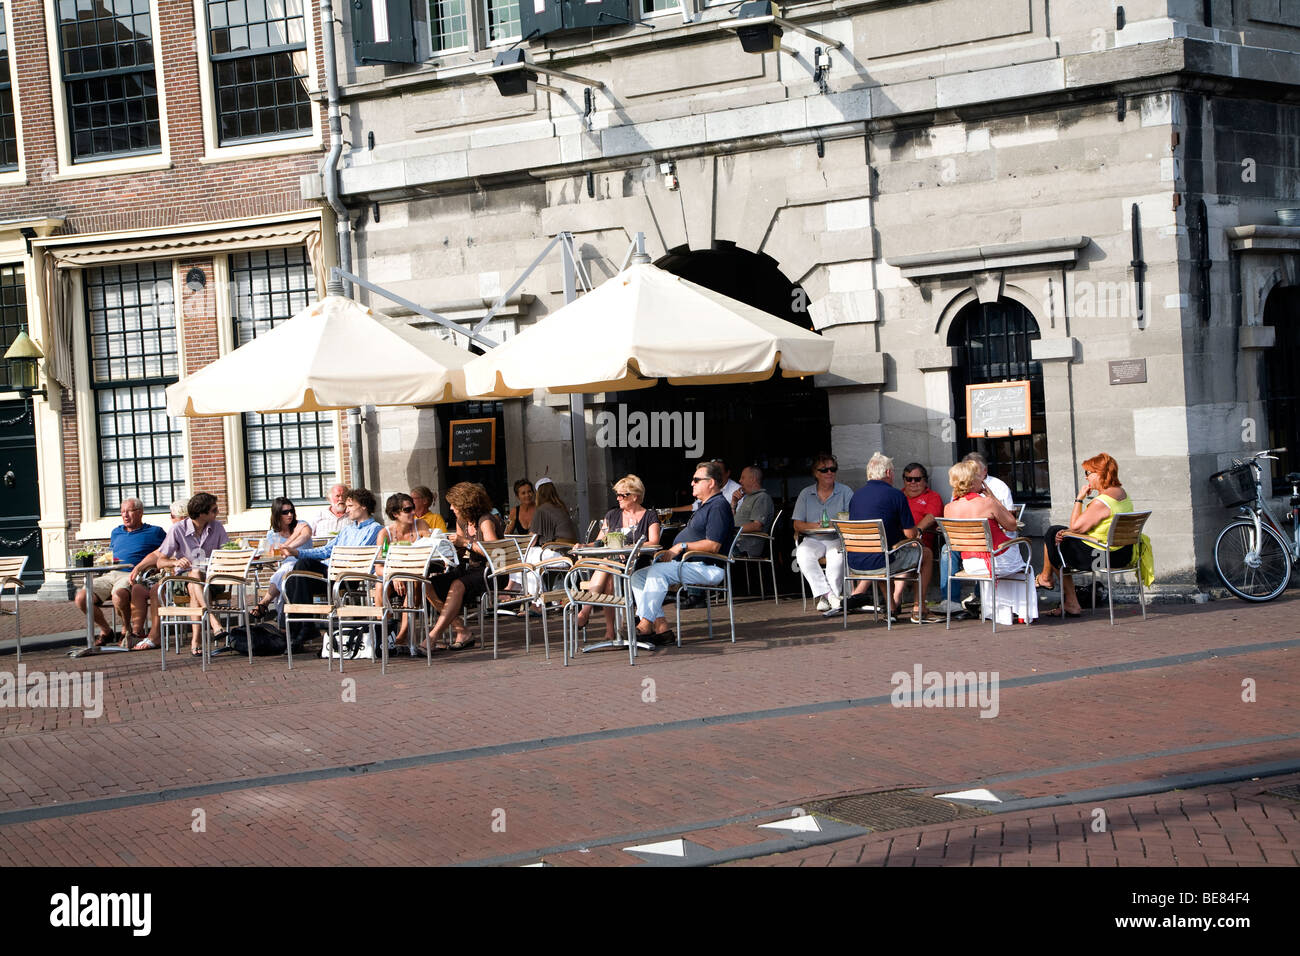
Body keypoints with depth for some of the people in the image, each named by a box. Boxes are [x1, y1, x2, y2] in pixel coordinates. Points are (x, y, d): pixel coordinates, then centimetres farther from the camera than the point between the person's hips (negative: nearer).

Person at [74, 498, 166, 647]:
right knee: (81, 598, -19)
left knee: (118, 595, -41)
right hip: (109, 575, 6)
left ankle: (128, 630, -13)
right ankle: (106, 631, 2)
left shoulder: (154, 532, 13)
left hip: (131, 575, -6)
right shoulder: (116, 532, 30)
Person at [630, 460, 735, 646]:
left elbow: (713, 546, -21)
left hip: (707, 568, -11)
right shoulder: (704, 506, 24)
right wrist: (670, 552, 12)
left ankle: (645, 624, -31)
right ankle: (660, 626, -14)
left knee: (658, 571, -31)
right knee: (638, 576, -1)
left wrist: (681, 546, -16)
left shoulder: (718, 506, -11)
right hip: (687, 564, 11)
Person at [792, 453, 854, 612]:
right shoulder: (805, 494, 12)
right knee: (803, 553, -32)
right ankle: (829, 595, -36)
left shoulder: (846, 492, 7)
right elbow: (797, 525, 6)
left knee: (837, 554, -36)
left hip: (838, 539, -2)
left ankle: (825, 597, -31)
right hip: (813, 540, 2)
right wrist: (814, 526, -13)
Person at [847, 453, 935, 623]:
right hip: (879, 562, -7)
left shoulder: (856, 495, 11)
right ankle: (919, 611, 16)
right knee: (925, 553, 17)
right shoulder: (895, 495, -7)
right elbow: (910, 534, -6)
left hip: (854, 563, 7)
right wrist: (917, 531, 20)